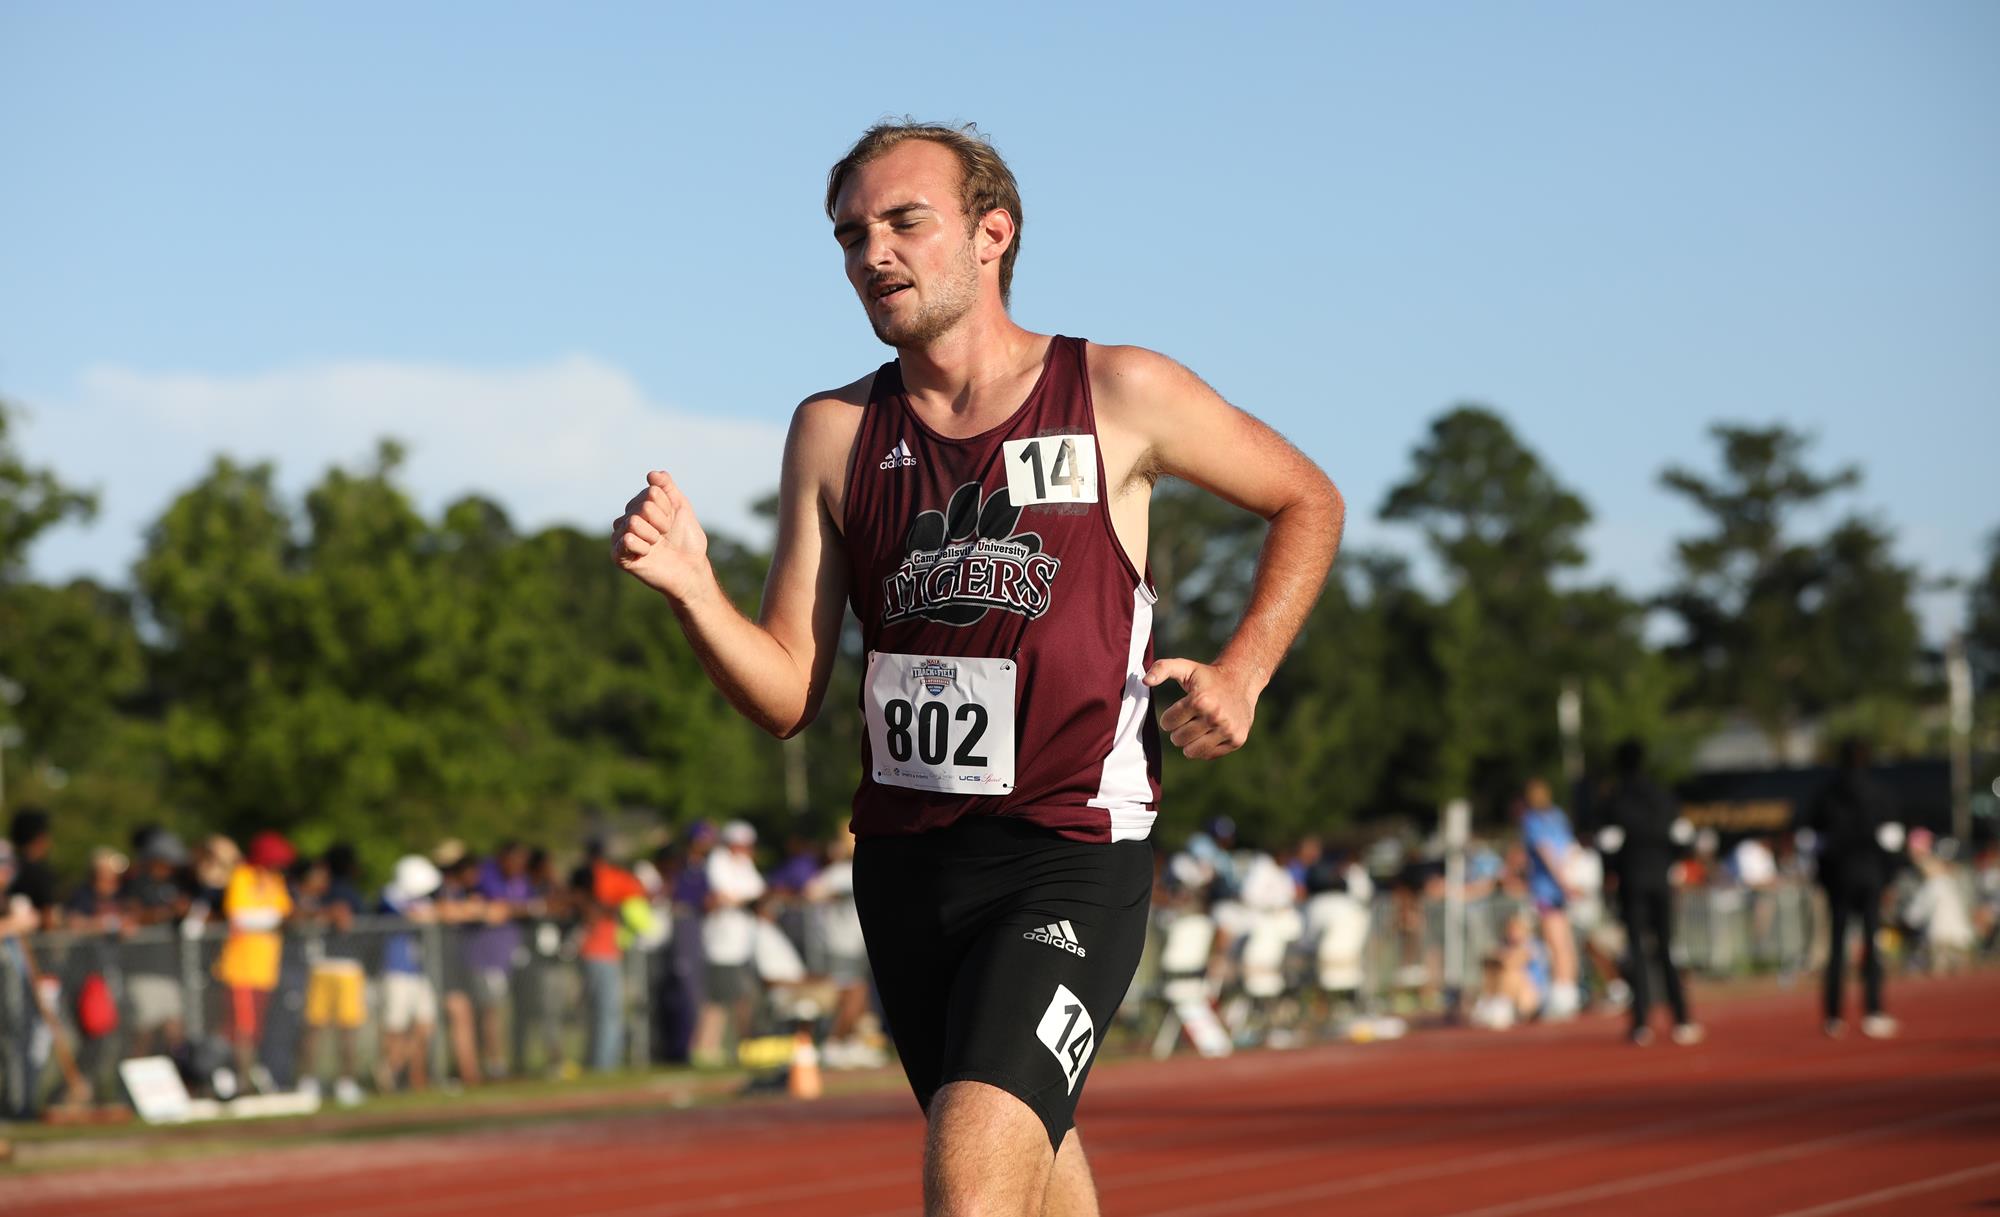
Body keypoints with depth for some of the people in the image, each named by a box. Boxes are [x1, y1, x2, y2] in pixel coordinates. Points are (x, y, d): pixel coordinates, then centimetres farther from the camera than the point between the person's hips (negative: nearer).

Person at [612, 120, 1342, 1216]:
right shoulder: (835, 434, 4)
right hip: (905, 864, 5)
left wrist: (1240, 673, 0)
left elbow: (1307, 502, 13)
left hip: (1072, 857, -5)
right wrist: (689, 588, -15)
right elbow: (788, 698, 3)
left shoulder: (1119, 396, -3)